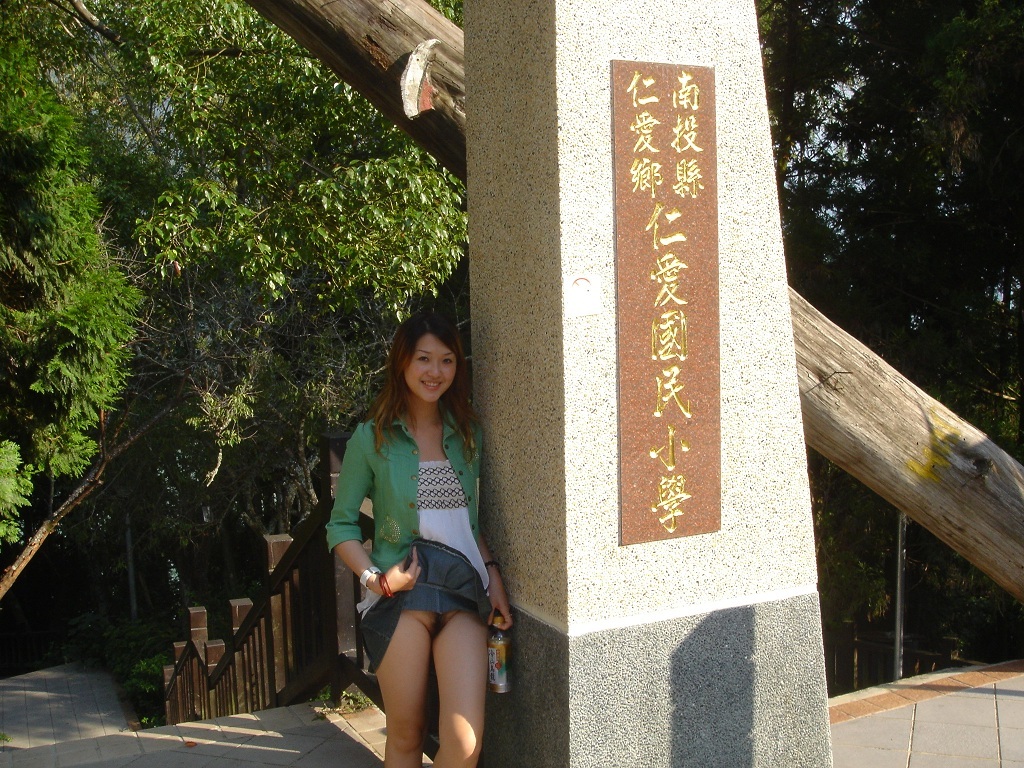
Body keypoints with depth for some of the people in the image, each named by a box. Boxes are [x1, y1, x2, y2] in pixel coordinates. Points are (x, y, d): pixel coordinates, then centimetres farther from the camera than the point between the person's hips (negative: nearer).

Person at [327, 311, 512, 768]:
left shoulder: (467, 434, 12)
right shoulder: (372, 438, 1)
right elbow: (341, 525, 3)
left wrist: (491, 572, 6)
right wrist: (374, 577, -11)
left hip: (463, 593, 2)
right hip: (402, 592, -2)